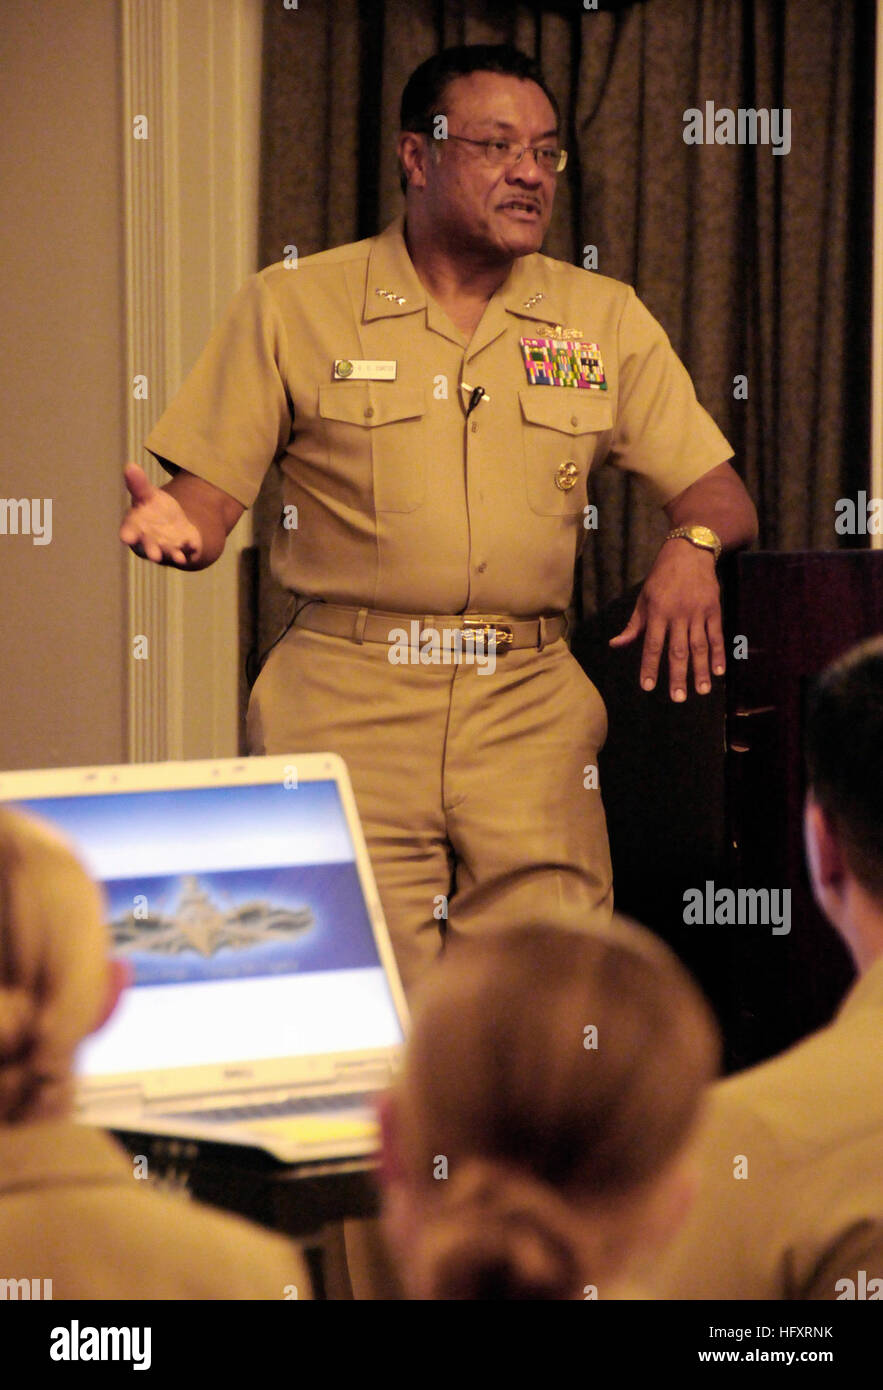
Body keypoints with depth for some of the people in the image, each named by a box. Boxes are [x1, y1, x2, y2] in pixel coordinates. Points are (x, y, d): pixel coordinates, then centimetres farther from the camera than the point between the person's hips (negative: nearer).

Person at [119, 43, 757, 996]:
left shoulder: (604, 320, 14)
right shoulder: (292, 307, 7)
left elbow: (718, 493, 13)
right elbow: (207, 499, 4)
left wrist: (691, 546, -10)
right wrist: (171, 525, -20)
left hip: (531, 704, 2)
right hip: (346, 702, -2)